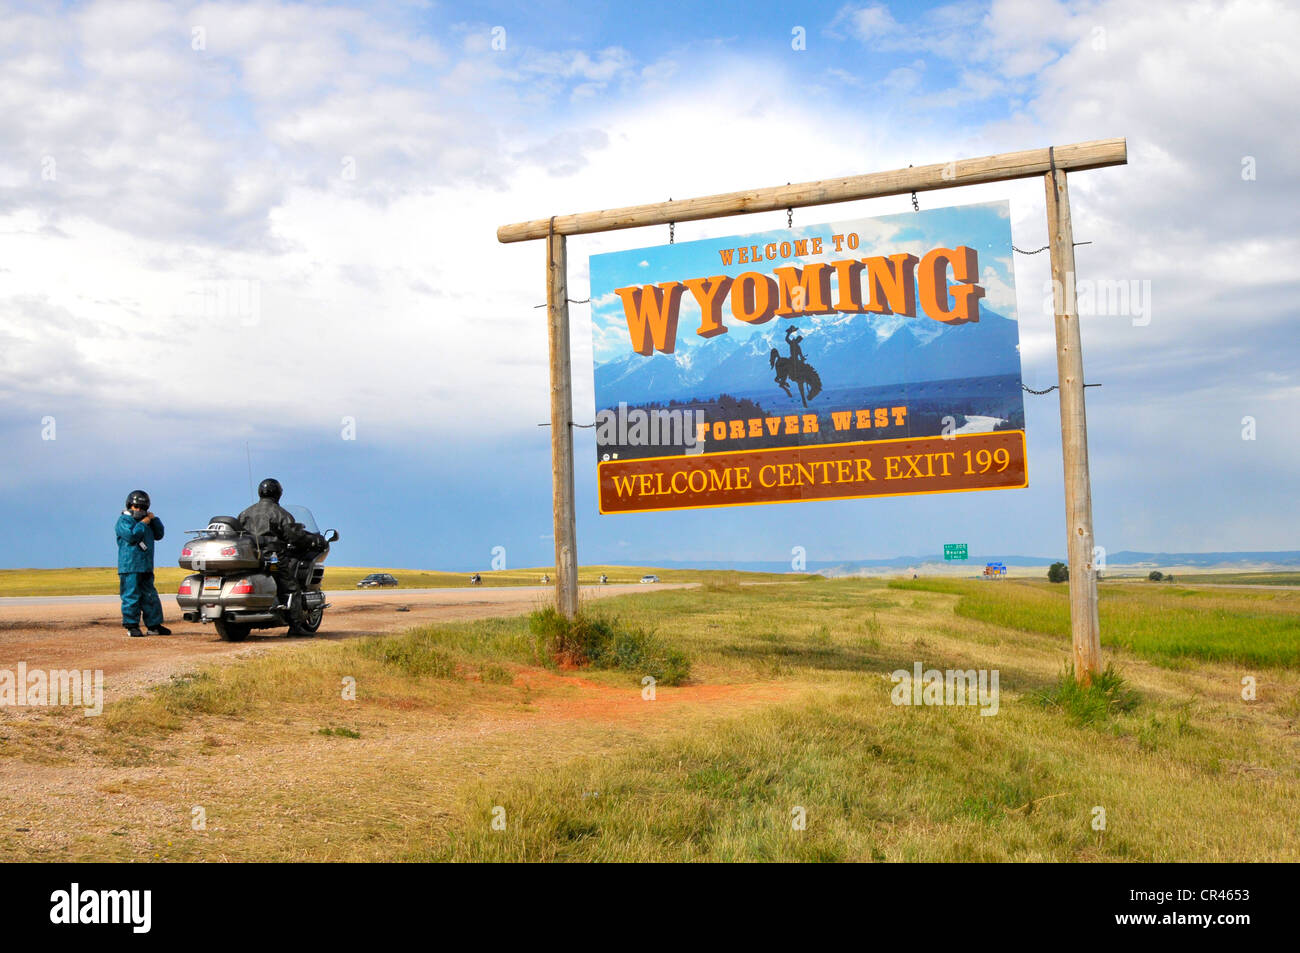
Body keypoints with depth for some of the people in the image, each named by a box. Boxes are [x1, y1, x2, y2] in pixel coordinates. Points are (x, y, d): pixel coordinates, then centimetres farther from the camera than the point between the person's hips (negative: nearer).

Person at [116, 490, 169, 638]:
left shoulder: (147, 521, 20)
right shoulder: (123, 521, -3)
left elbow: (159, 535, 15)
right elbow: (132, 535, -19)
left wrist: (154, 519, 4)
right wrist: (143, 524, -12)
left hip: (146, 567, 7)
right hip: (129, 567, -7)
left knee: (150, 596, 9)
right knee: (131, 596, -6)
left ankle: (154, 625, 14)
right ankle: (132, 626, 0)